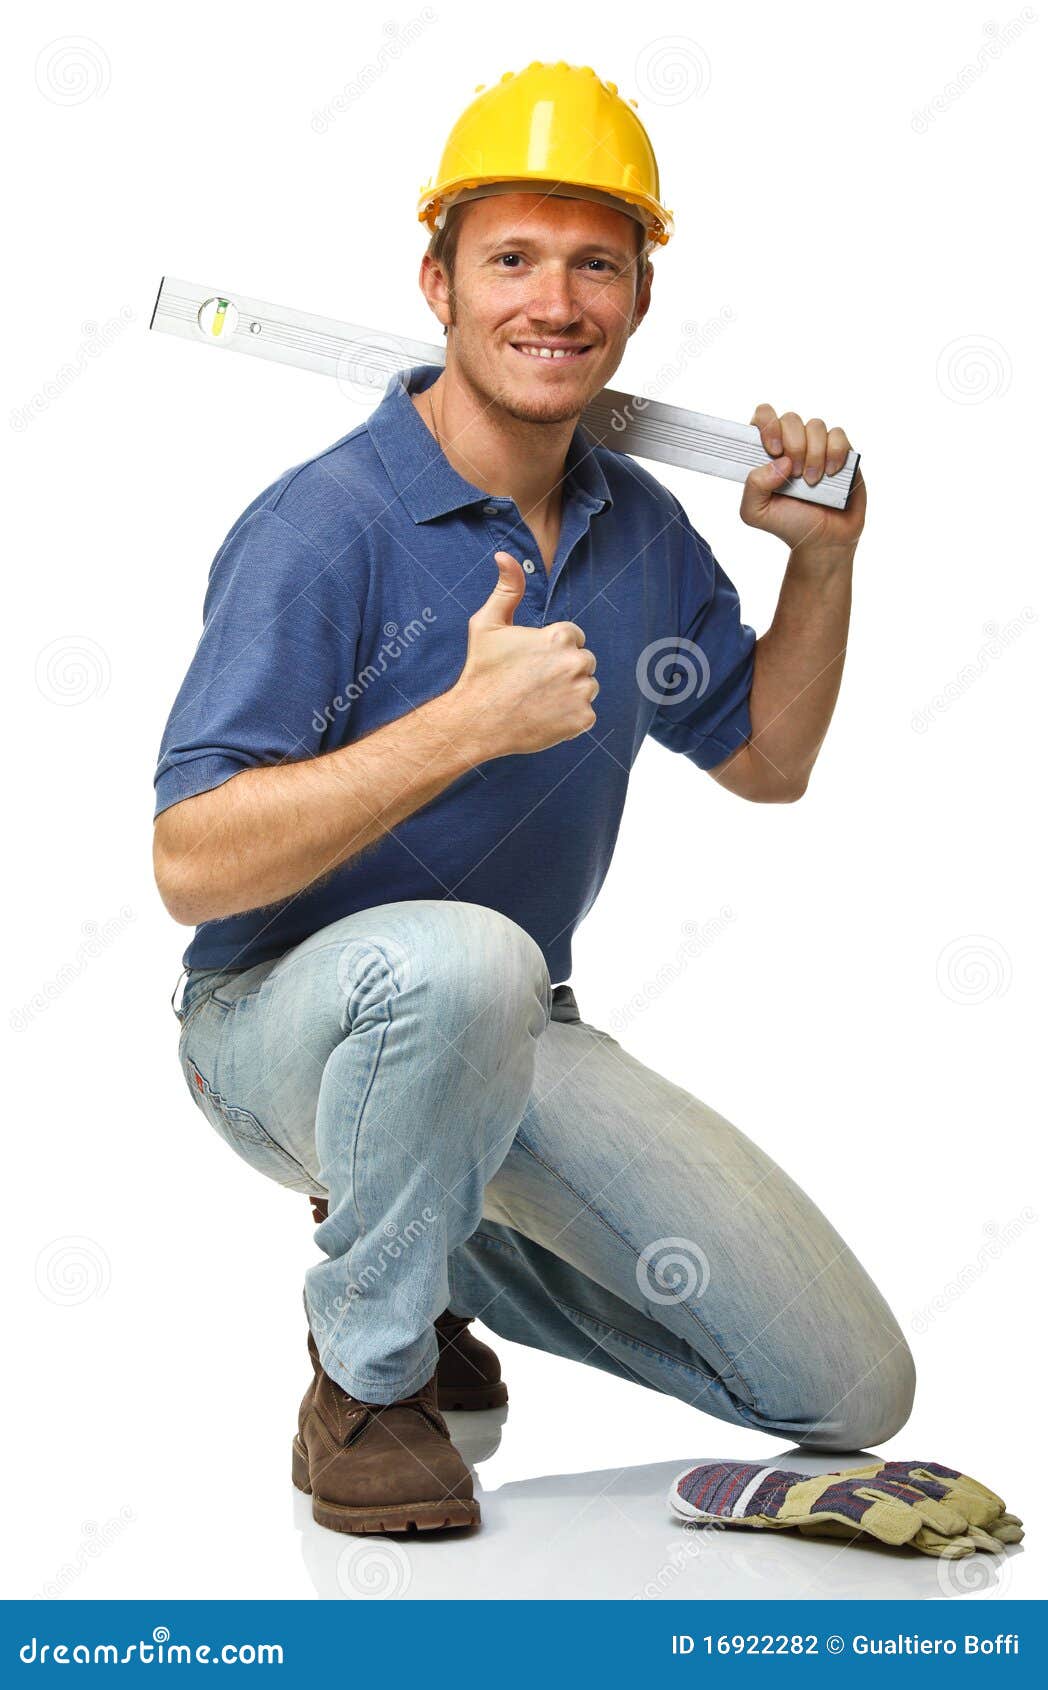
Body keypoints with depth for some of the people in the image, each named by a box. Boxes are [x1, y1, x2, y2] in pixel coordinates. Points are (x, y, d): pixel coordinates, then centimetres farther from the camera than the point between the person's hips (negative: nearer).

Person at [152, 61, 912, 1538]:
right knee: (461, 960, -43)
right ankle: (368, 1376, -15)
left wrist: (824, 559, 1)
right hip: (282, 1025, -6)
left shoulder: (643, 527, 2)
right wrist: (464, 724, -36)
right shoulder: (323, 528, -20)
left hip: (516, 1045, 6)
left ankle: (450, 1251, 20)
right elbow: (193, 865, -27)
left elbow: (764, 759, 16)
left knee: (853, 1391, 0)